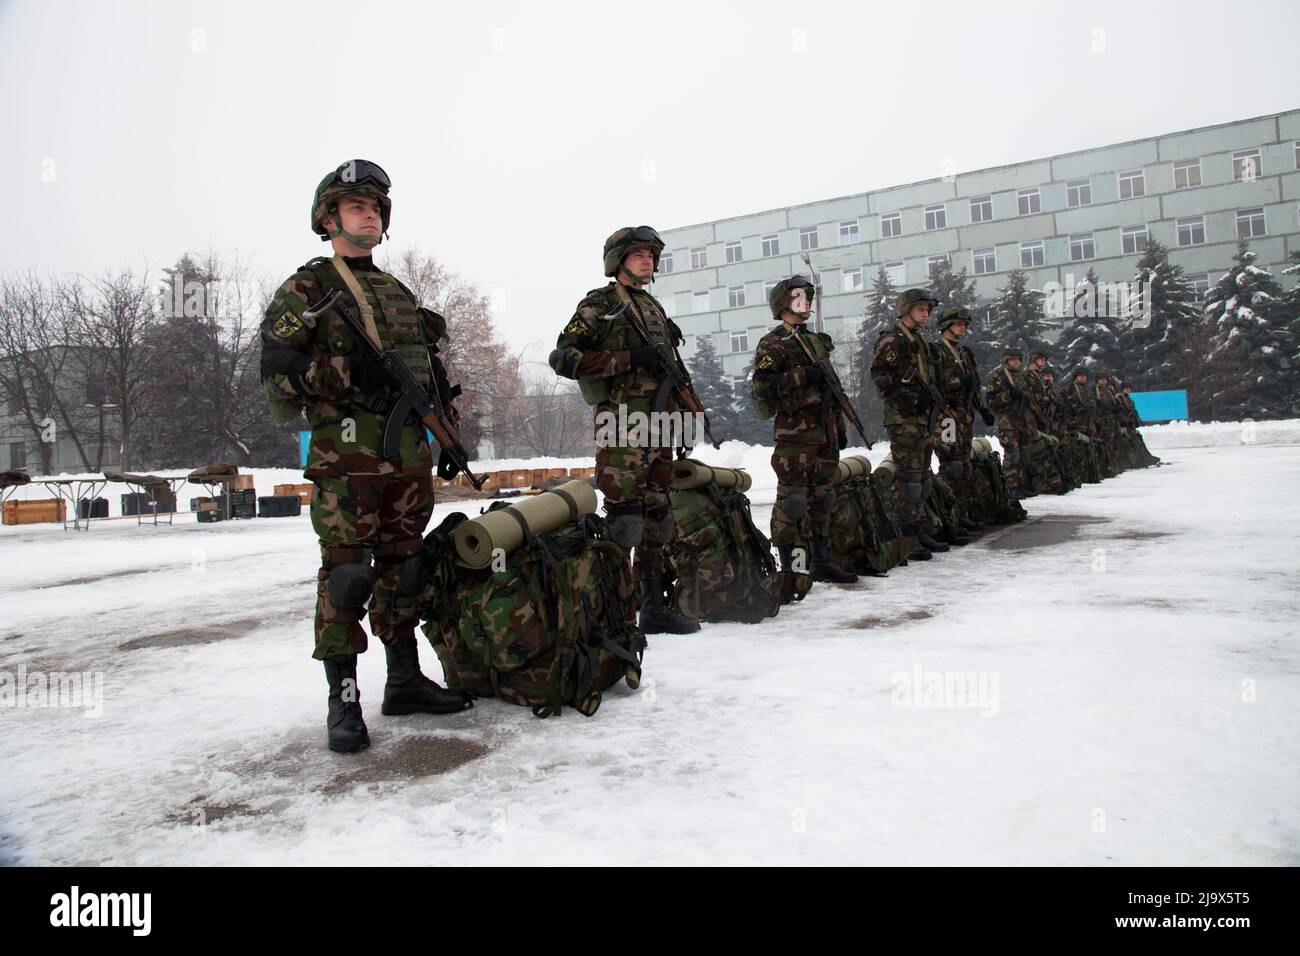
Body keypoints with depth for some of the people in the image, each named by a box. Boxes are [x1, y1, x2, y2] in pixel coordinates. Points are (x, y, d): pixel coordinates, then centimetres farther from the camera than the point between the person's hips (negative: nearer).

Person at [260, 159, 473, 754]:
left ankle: (405, 681, 20)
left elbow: (432, 371, 26)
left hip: (409, 455, 6)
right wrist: (340, 372, -20)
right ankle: (343, 701, 1)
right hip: (346, 455, -6)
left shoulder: (399, 294, 22)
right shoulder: (304, 290, 4)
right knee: (347, 571, -7)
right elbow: (276, 371, -6)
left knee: (401, 567, 10)